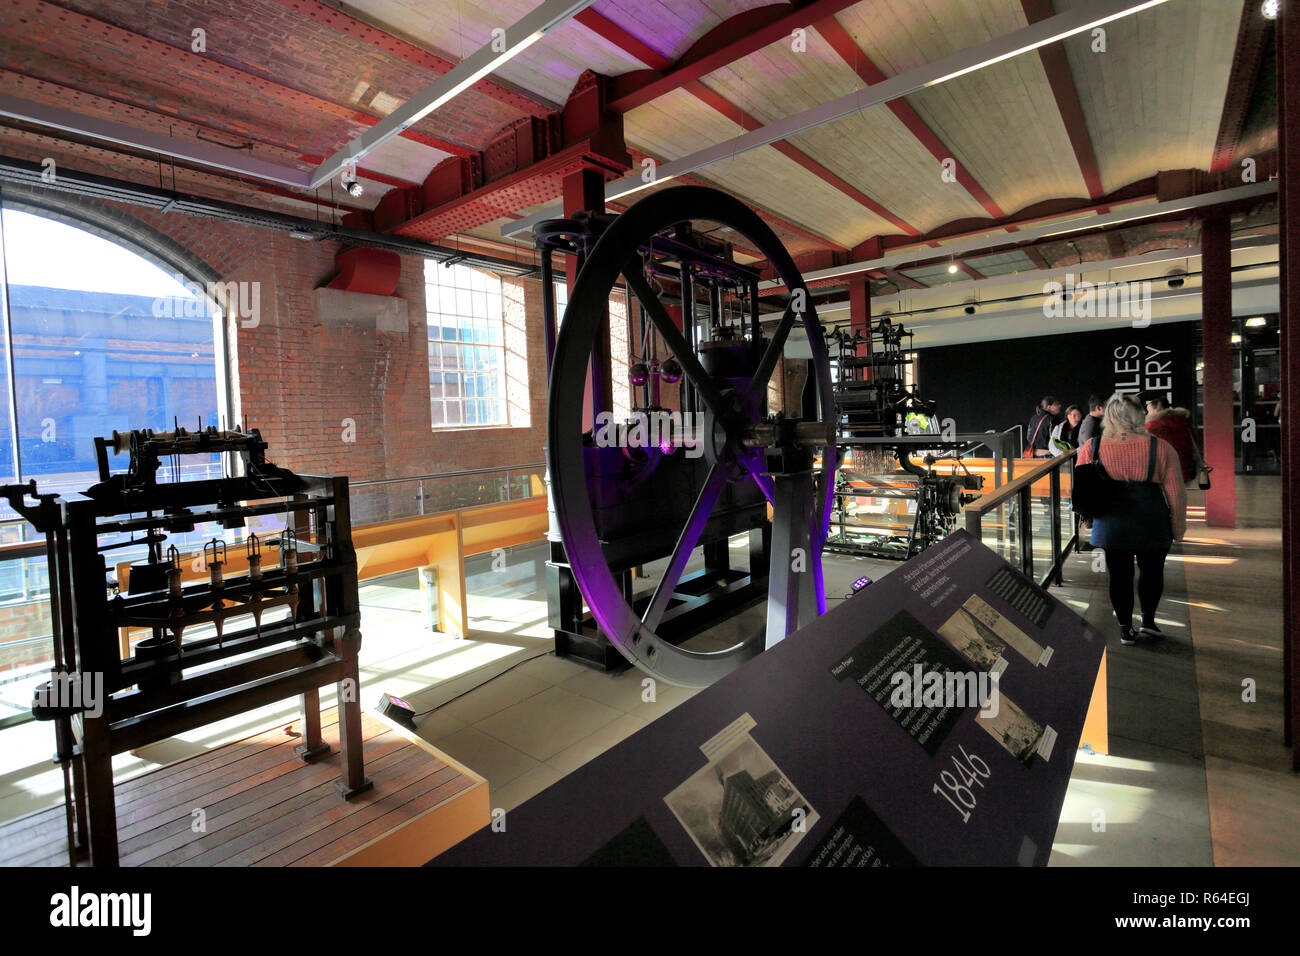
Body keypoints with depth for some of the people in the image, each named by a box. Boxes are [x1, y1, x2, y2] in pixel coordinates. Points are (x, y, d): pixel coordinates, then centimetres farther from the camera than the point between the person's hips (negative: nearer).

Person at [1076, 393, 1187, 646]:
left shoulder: (1091, 448, -6)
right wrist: (1178, 526, 6)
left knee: (1119, 575, 10)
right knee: (1152, 571, 20)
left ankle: (1125, 629, 18)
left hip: (1111, 527, 0)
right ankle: (1148, 621, 25)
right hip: (1152, 525, 0)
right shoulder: (1160, 448, -7)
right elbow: (1176, 492, -4)